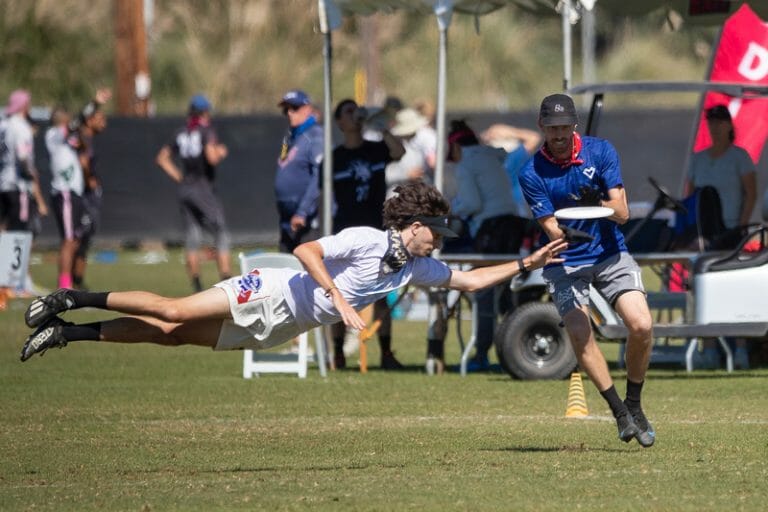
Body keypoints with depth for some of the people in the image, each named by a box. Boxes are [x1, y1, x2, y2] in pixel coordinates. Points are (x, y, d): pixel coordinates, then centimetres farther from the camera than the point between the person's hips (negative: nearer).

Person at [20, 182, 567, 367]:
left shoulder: (417, 267, 7)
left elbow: (469, 280, 14)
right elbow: (306, 250, -22)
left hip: (278, 328, 7)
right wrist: (339, 298, -30)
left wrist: (527, 263, 6)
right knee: (173, 311, -16)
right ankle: (73, 301, -2)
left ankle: (67, 334, 3)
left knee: (172, 335, 2)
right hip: (271, 294, -7)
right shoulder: (365, 239, -17)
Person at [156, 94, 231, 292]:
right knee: (221, 233, -4)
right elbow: (212, 157, -19)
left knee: (192, 236, 8)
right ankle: (226, 279, -16)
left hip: (184, 187, 6)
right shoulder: (207, 131, -7)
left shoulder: (181, 134, 11)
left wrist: (178, 177, 14)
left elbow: (163, 158, 14)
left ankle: (196, 284, 5)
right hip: (203, 186, -6)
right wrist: (221, 153, 2)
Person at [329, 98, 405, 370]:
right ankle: (338, 353, 5)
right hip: (345, 233, -2)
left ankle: (386, 353, 6)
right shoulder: (333, 158, 3)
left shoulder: (376, 150, 6)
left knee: (381, 295, 3)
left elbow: (398, 152, -16)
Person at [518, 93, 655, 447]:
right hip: (565, 263, -1)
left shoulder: (600, 151, -6)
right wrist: (563, 232, -37)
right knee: (579, 334, -23)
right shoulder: (532, 175, -9)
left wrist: (597, 204, -31)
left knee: (641, 326, -17)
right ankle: (619, 411, -8)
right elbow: (551, 230, -13)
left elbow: (622, 212, -10)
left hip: (610, 255, 1)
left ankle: (635, 406, 5)